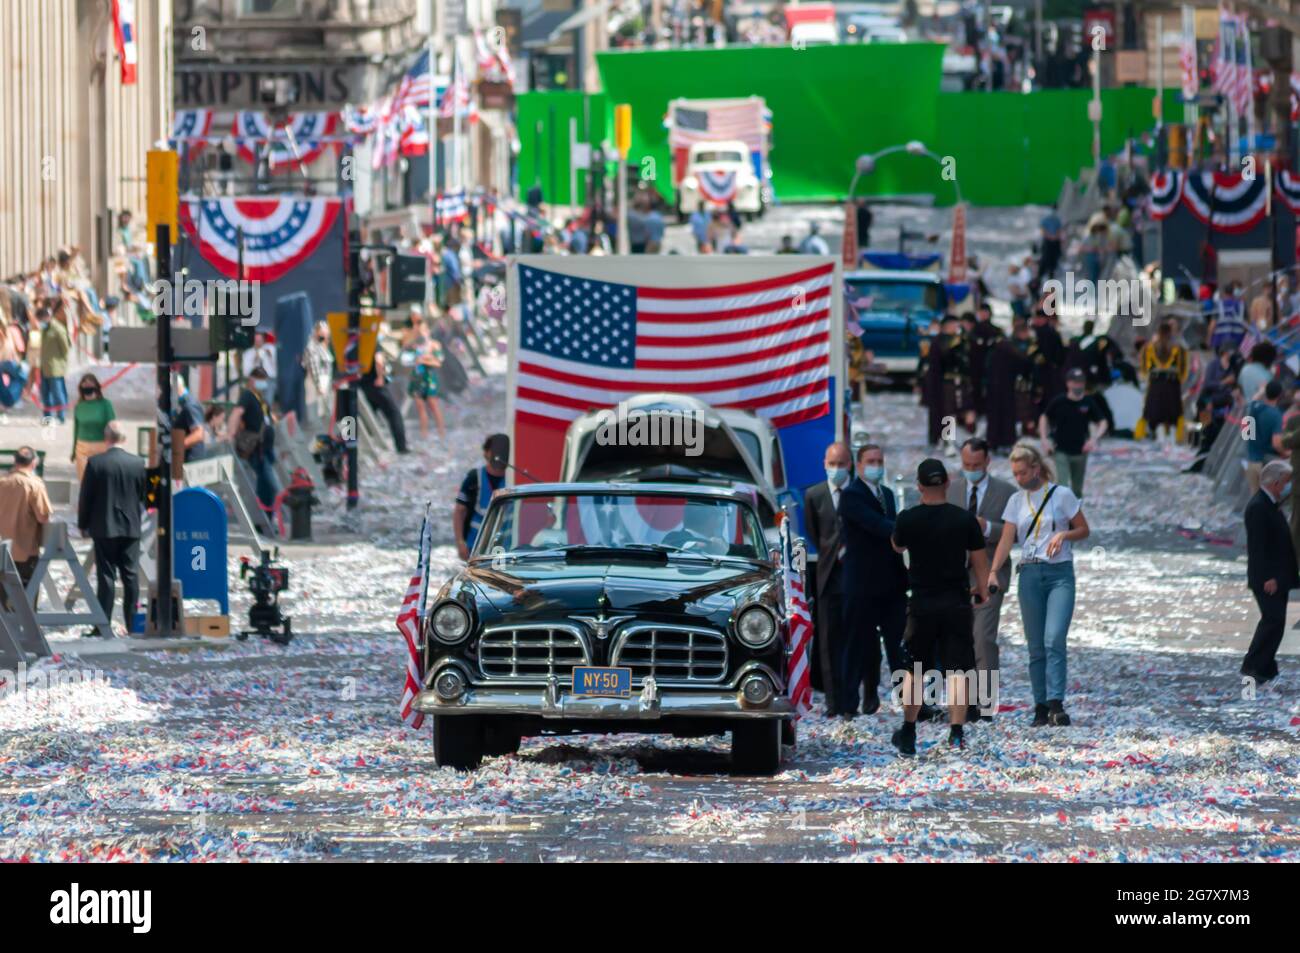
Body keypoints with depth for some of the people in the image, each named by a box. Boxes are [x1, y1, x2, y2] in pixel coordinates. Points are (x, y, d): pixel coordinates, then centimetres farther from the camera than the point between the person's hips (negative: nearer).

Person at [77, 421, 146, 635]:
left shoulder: (96, 463, -10)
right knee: (130, 575, 7)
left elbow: (85, 497, -5)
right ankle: (132, 624, 8)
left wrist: (83, 524, 7)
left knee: (106, 576, -1)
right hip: (131, 528, 2)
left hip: (104, 528, -2)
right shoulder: (138, 464, -2)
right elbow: (144, 496, 7)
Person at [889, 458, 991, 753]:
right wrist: (983, 591, 17)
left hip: (921, 604, 0)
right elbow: (980, 561, 0)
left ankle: (908, 734, 17)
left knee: (914, 671, 12)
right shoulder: (965, 519, -6)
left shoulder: (908, 519, -6)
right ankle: (956, 732, -5)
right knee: (958, 670, 2)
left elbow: (897, 546, 15)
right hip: (956, 602, 0)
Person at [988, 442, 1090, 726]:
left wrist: (1063, 534, -14)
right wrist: (993, 572, -10)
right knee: (1036, 646, 3)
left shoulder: (1062, 495, 1)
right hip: (1030, 573, 4)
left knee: (1054, 639, -18)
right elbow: (1006, 540, 3)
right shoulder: (1016, 501, 10)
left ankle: (1056, 704, -23)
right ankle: (1040, 707, 7)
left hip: (1060, 573, -4)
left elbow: (1084, 530, 7)